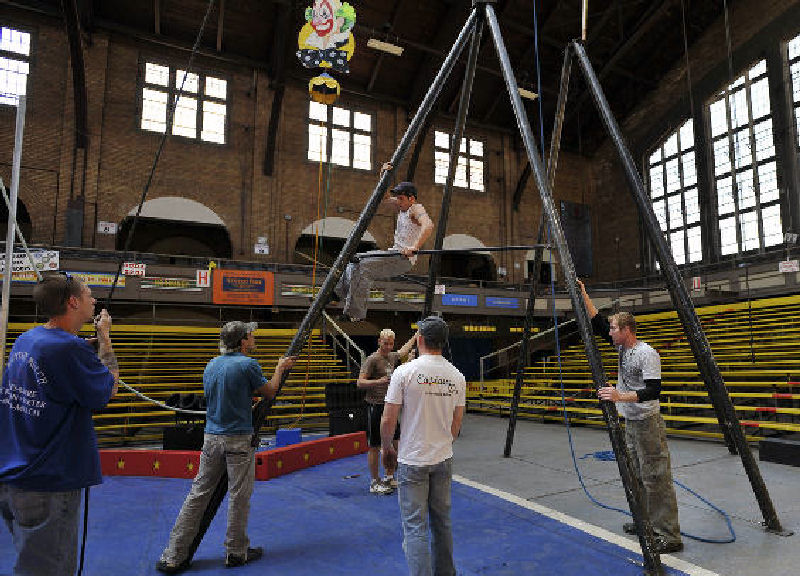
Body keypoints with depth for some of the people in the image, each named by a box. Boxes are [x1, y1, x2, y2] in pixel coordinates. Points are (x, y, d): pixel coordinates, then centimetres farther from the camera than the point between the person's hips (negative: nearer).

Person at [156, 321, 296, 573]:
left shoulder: (211, 365, 9)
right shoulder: (247, 364, -12)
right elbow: (270, 392, -1)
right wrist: (280, 368, 14)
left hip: (211, 437, 7)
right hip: (238, 440, -6)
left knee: (198, 494, 11)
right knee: (238, 497, 6)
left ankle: (173, 557, 15)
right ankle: (236, 552, 19)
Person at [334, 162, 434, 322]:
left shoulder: (416, 209, -12)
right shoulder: (402, 207, 16)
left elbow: (428, 226, -30)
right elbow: (385, 198, 25)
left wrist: (415, 247, -42)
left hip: (404, 259, -10)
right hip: (394, 253, 10)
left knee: (363, 267, -26)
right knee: (355, 259, 17)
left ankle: (355, 313, -22)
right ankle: (339, 292, 22)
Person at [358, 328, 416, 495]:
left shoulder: (392, 357, 12)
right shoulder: (372, 359, -11)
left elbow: (403, 351, 35)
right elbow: (360, 382, -15)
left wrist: (415, 337, 44)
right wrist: (379, 381, -28)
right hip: (376, 407, -8)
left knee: (393, 444, 13)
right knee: (375, 446, 1)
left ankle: (390, 478, 27)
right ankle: (375, 483, 11)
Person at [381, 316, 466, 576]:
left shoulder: (405, 372, -15)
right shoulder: (457, 376, -2)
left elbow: (388, 420, -12)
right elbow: (456, 423, 7)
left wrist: (386, 448, 6)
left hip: (412, 460, -5)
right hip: (444, 459, 5)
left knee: (415, 526, 2)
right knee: (442, 521, 20)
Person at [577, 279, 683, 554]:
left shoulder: (647, 354, -19)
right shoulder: (622, 347, 7)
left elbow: (653, 391, -26)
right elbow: (597, 322, 12)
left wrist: (621, 396, -35)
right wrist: (584, 295, 8)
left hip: (648, 423, -9)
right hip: (630, 422, 9)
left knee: (656, 478, -6)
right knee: (637, 476, 18)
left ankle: (669, 536, 1)